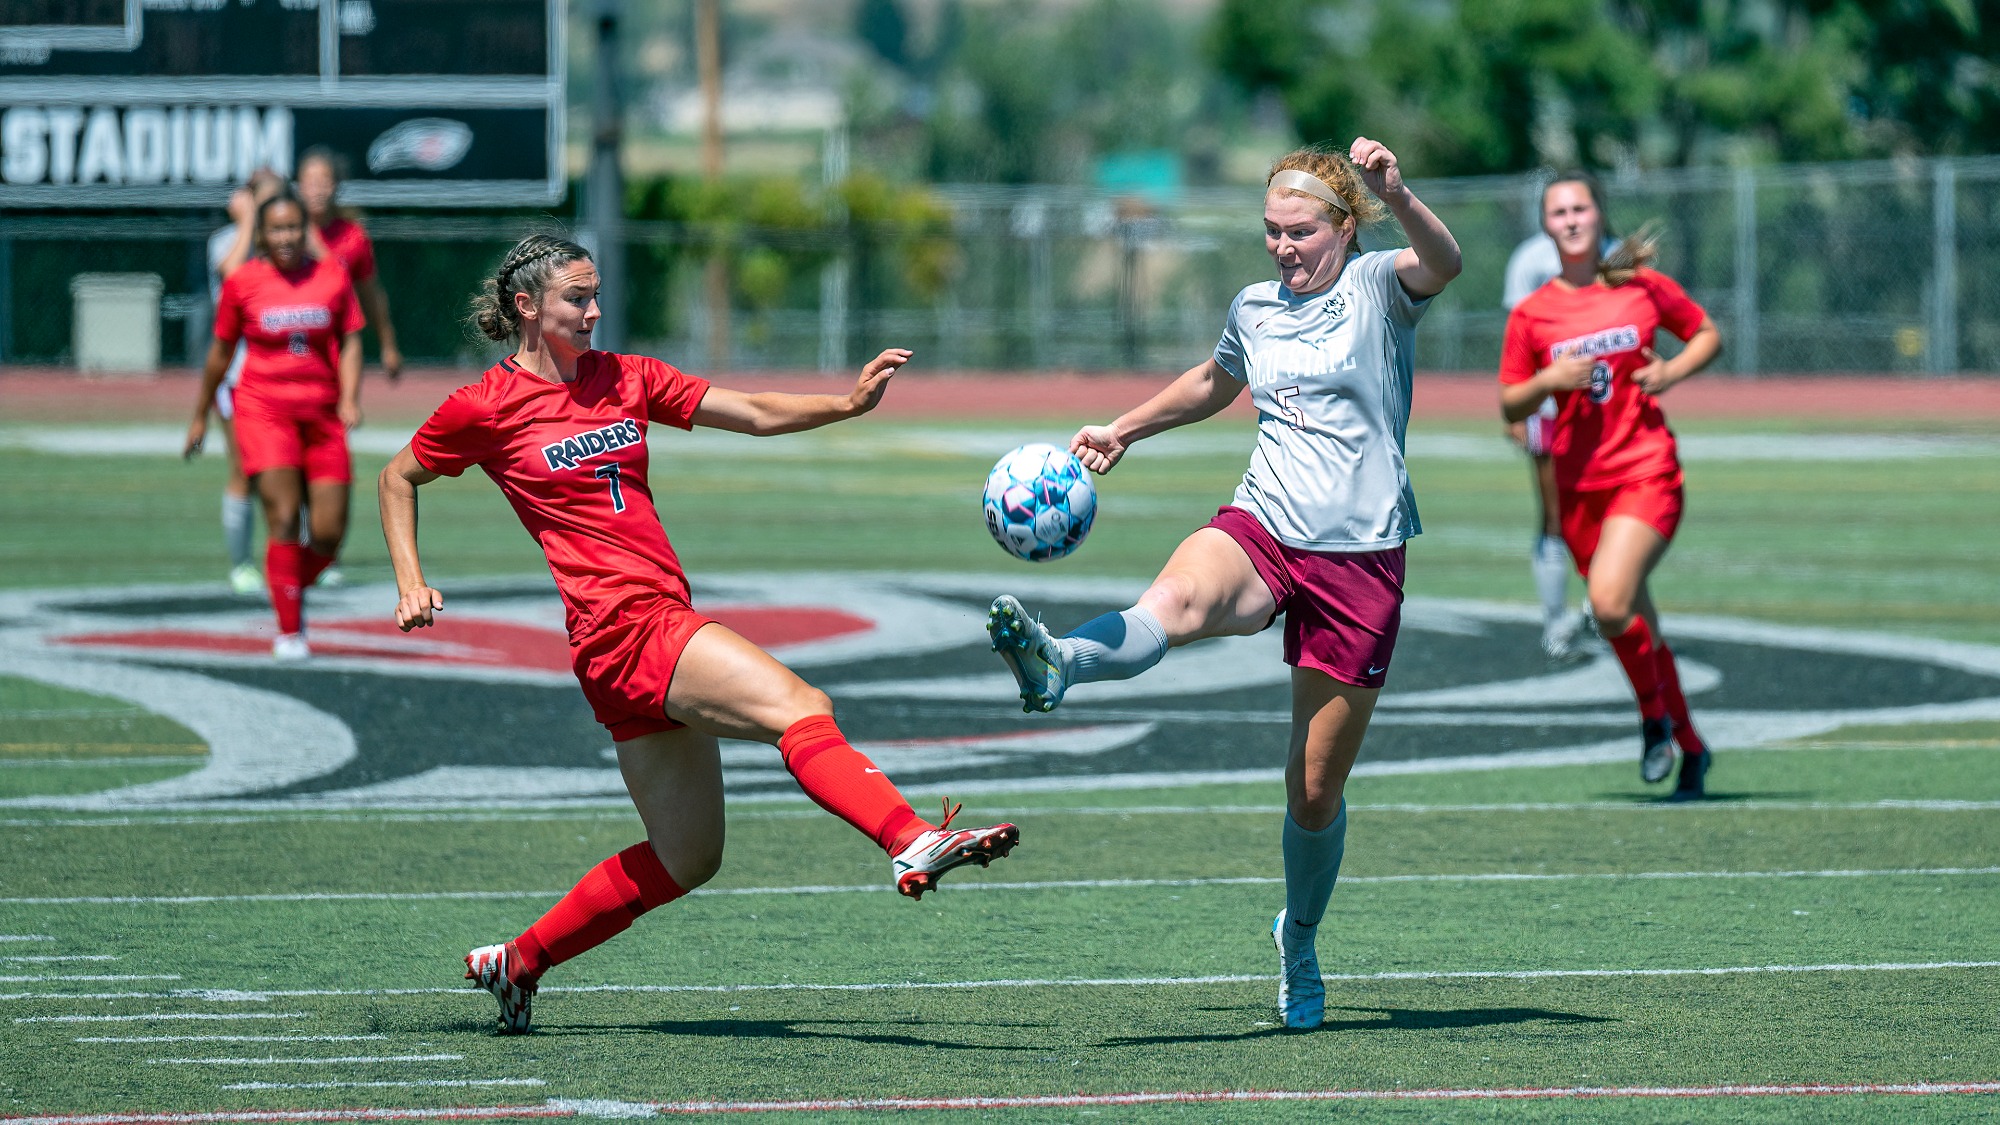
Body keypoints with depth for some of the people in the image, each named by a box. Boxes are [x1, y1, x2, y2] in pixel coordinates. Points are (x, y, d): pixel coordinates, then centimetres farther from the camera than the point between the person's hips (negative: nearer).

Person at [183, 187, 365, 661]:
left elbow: (350, 342, 6)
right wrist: (201, 415, 17)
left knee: (330, 533, -3)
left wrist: (350, 398, -10)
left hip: (321, 411, 2)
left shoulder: (333, 276, 5)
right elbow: (221, 352, 10)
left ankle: (293, 591, 28)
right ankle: (288, 631, -7)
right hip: (264, 408, -2)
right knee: (283, 517, -15)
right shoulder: (242, 283, 1)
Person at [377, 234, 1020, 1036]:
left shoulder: (625, 379, 15)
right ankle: (913, 843, -44)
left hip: (663, 620, 8)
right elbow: (398, 480, 15)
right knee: (799, 707, -26)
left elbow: (755, 414, 12)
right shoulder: (485, 408, 1)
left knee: (685, 858, 12)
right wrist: (411, 584, 5)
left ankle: (517, 962, 24)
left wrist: (850, 402, -2)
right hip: (621, 626, -8)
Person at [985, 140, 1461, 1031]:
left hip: (1359, 557, -3)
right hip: (1261, 529, 3)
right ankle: (1055, 664, -66)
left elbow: (1442, 262, -27)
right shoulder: (1253, 308, 13)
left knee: (1316, 791, 5)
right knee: (1177, 601, -36)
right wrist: (1123, 430, 34)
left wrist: (1397, 197, -44)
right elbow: (1215, 382, 36)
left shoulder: (1377, 289, -2)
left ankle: (1300, 937, 31)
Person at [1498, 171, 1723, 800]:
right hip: (1579, 483, 3)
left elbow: (1707, 334, 14)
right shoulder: (1531, 314, 3)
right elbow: (1510, 406, 7)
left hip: (1647, 472, -3)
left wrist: (1673, 371, -6)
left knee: (1610, 601, -24)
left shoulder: (1643, 287, 0)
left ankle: (1654, 712, 1)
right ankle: (1690, 748, 26)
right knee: (1635, 626, 9)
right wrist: (1548, 382, -13)